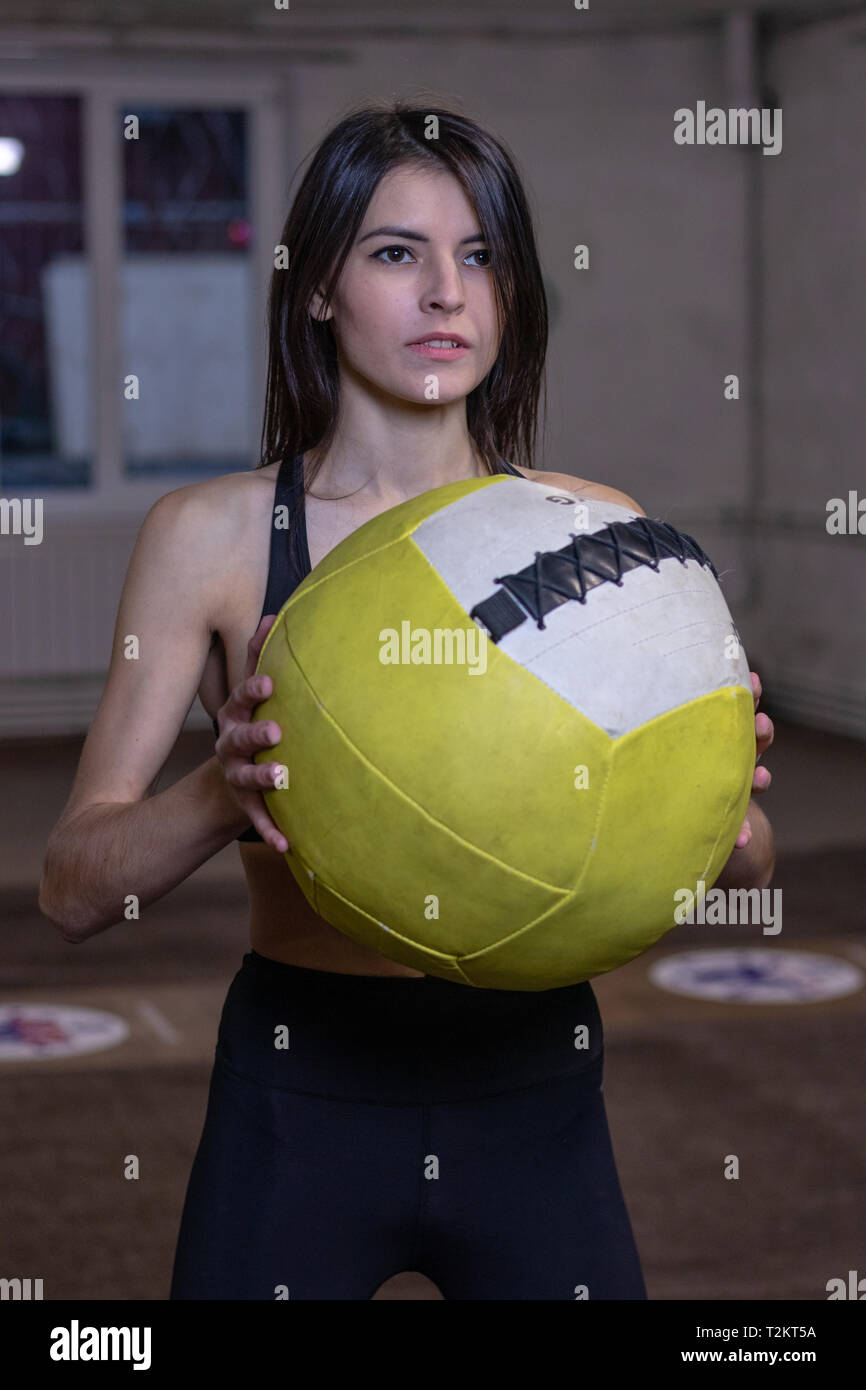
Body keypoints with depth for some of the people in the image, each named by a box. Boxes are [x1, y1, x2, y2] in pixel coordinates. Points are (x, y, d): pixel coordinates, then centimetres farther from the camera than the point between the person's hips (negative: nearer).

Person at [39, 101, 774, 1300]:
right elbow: (74, 892, -9)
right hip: (298, 1102, -1)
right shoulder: (212, 537, -8)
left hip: (537, 1098, 2)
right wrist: (222, 793, -29)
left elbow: (746, 865, 1)